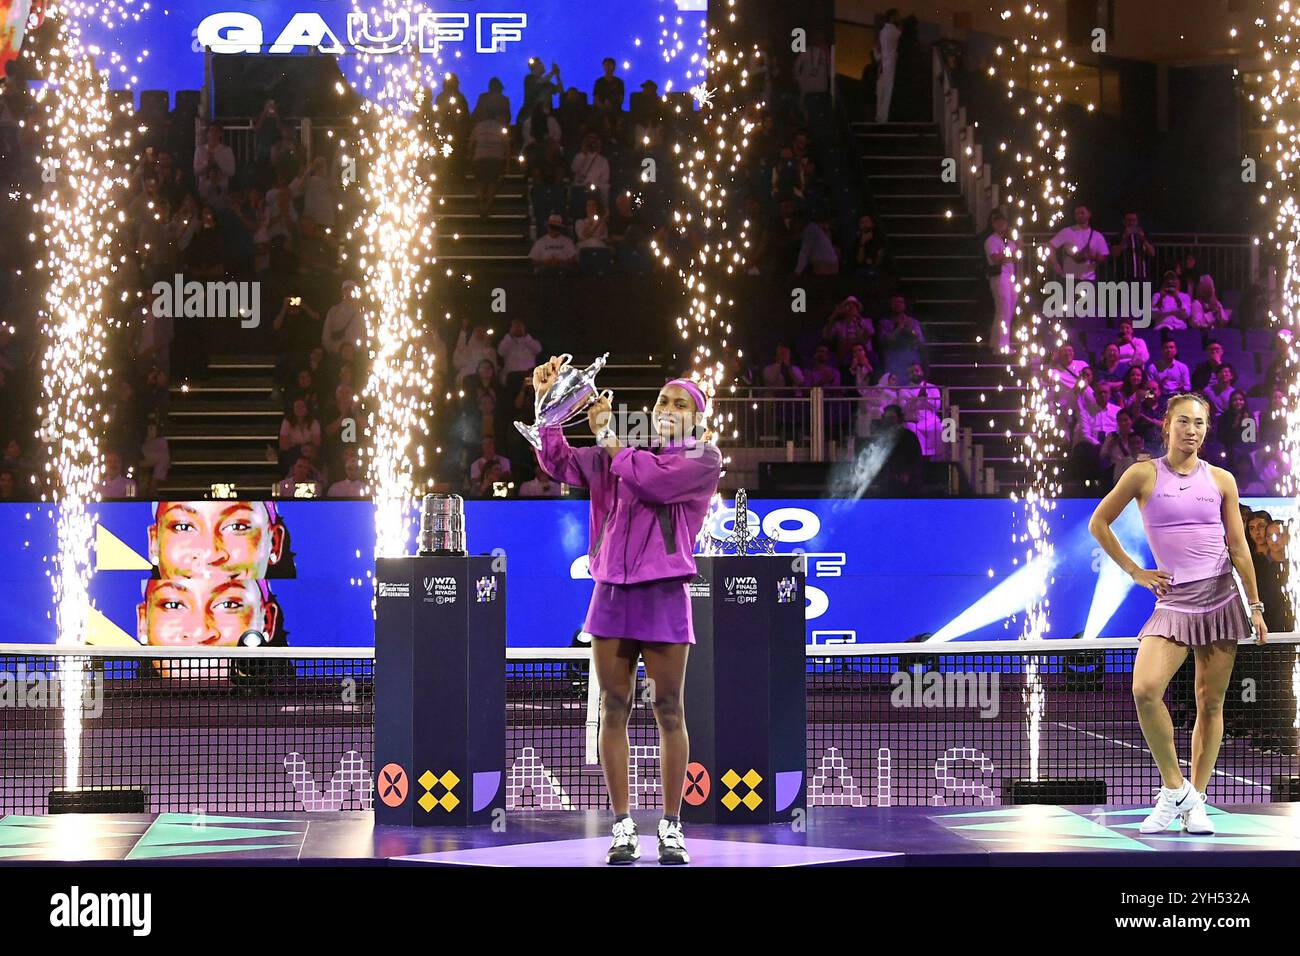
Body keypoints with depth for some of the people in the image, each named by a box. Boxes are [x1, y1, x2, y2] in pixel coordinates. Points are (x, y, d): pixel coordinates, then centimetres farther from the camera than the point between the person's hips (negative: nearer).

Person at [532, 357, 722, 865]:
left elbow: (654, 480, -13)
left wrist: (607, 436, -2)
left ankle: (671, 828, 4)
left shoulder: (704, 459, 3)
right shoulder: (620, 454, 17)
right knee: (614, 708, 1)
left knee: (668, 710, -2)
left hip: (663, 594, -4)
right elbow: (558, 463, 15)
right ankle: (623, 828, 5)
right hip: (611, 590, 4)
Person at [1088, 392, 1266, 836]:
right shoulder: (1143, 475, 1)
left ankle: (1196, 802, 11)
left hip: (1221, 598, 2)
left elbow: (1238, 547, 9)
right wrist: (1134, 571, 6)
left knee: (1210, 702, 2)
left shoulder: (1221, 480, 6)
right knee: (1145, 690, -21)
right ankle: (1174, 787, -4)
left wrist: (1255, 605, 7)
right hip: (1174, 600, -2)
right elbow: (1098, 524, 10)